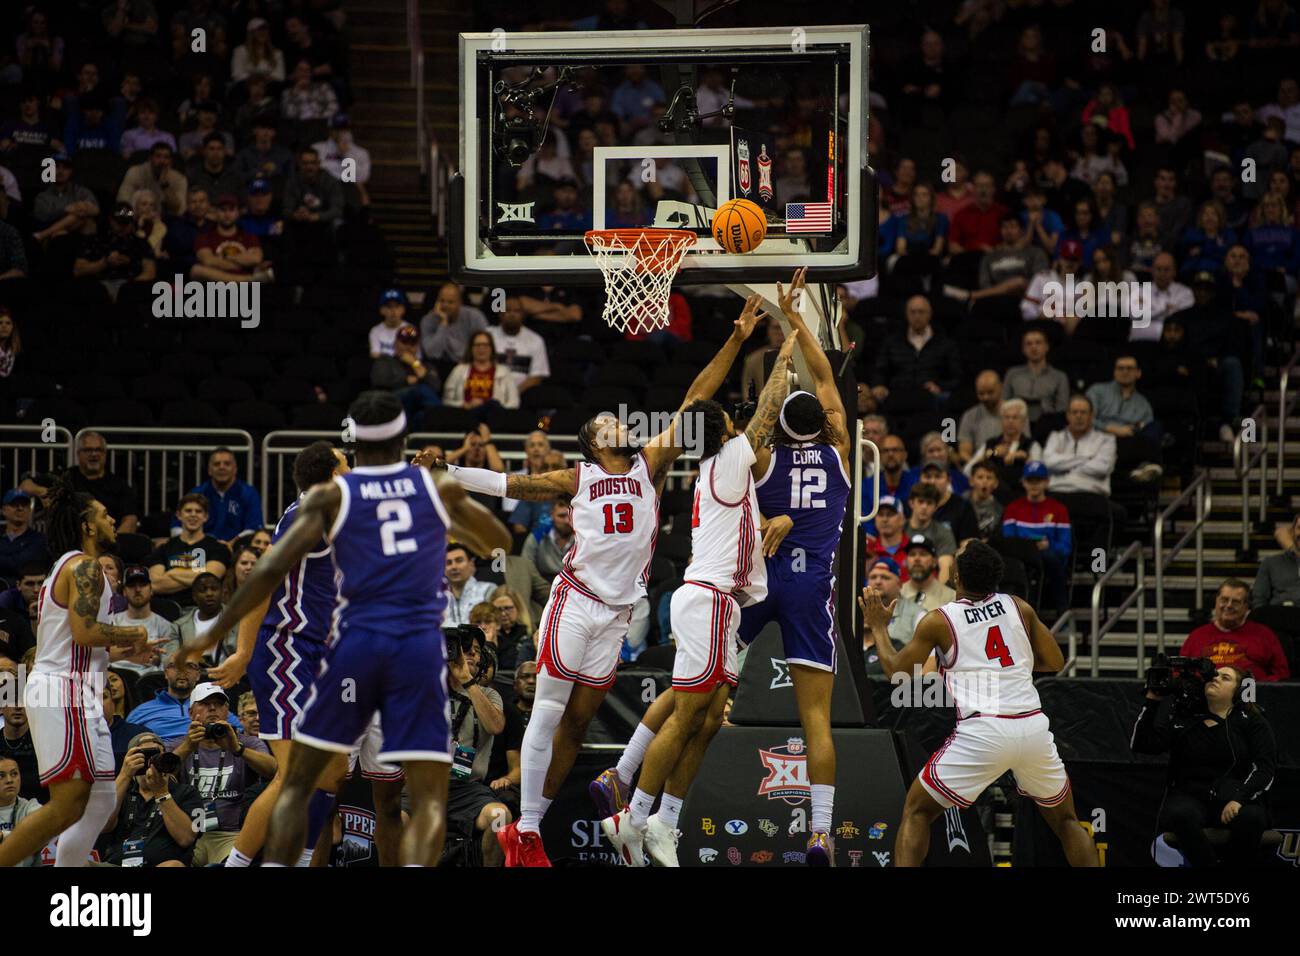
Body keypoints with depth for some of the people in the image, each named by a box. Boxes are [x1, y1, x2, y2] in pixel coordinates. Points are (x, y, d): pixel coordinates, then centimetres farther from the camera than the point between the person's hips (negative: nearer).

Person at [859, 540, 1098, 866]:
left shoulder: (938, 621, 4)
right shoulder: (1019, 608, 12)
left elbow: (898, 671, 12)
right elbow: (1055, 662, 19)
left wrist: (878, 627, 27)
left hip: (982, 730, -3)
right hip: (1033, 726, 3)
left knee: (917, 809, 13)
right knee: (1065, 819, 22)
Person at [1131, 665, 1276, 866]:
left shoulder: (1251, 721, 8)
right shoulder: (1182, 717, 12)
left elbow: (1264, 768, -2)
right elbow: (1142, 745, 5)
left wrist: (1239, 798, -19)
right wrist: (1152, 701, -1)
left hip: (1235, 798, 0)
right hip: (1189, 796, 1)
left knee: (1251, 817, -35)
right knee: (1183, 815, -36)